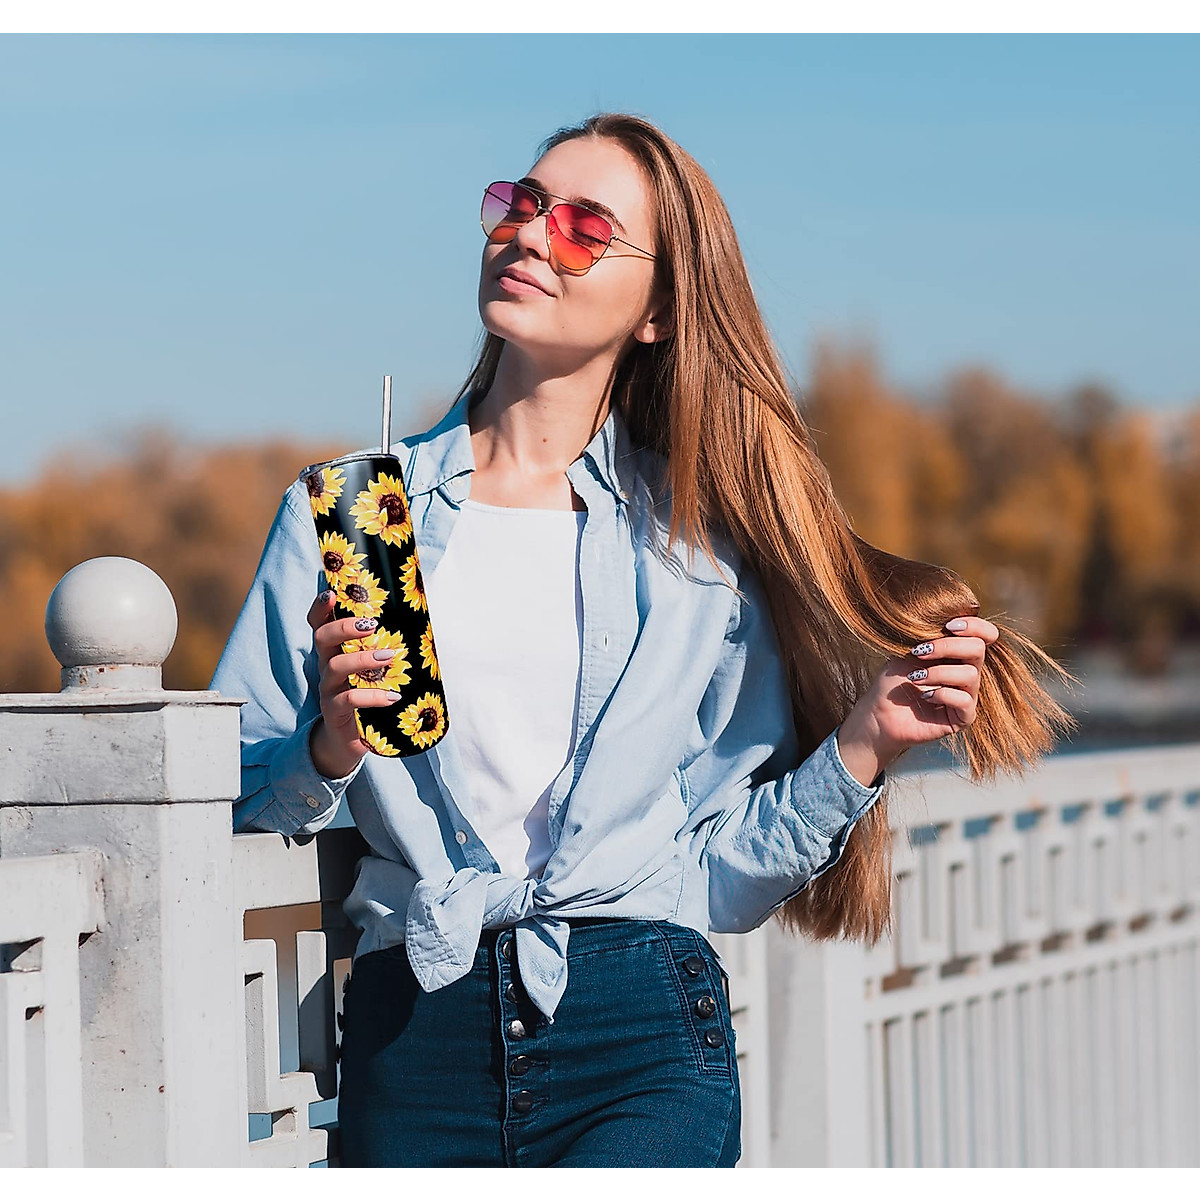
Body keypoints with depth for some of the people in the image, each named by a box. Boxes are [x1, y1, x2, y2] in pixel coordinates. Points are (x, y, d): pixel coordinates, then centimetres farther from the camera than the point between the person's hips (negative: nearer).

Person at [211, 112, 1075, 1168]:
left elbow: (721, 878, 8)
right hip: (412, 1034, 1)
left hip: (642, 1041, -1)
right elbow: (229, 800, 5)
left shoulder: (704, 546, 10)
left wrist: (862, 746, -3)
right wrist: (326, 752, -13)